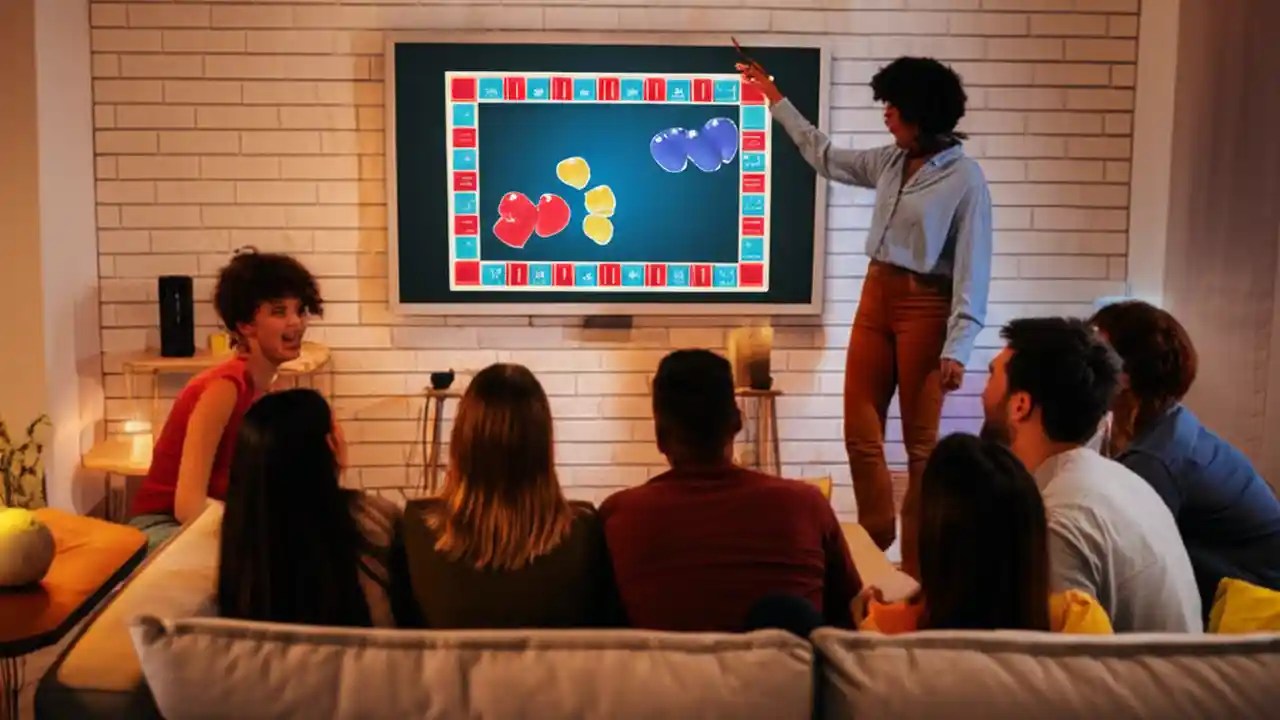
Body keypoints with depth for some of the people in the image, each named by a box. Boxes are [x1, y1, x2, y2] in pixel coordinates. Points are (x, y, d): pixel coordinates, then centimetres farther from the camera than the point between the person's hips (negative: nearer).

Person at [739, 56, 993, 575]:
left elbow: (972, 270, -13)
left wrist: (957, 348, -20)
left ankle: (917, 560, 15)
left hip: (924, 306, -7)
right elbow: (825, 157, 25)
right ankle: (875, 542, 28)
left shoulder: (965, 180, -11)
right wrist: (775, 99, 29)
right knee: (860, 431, 9)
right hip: (876, 295, 7)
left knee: (920, 440, 3)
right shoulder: (890, 163, 9)